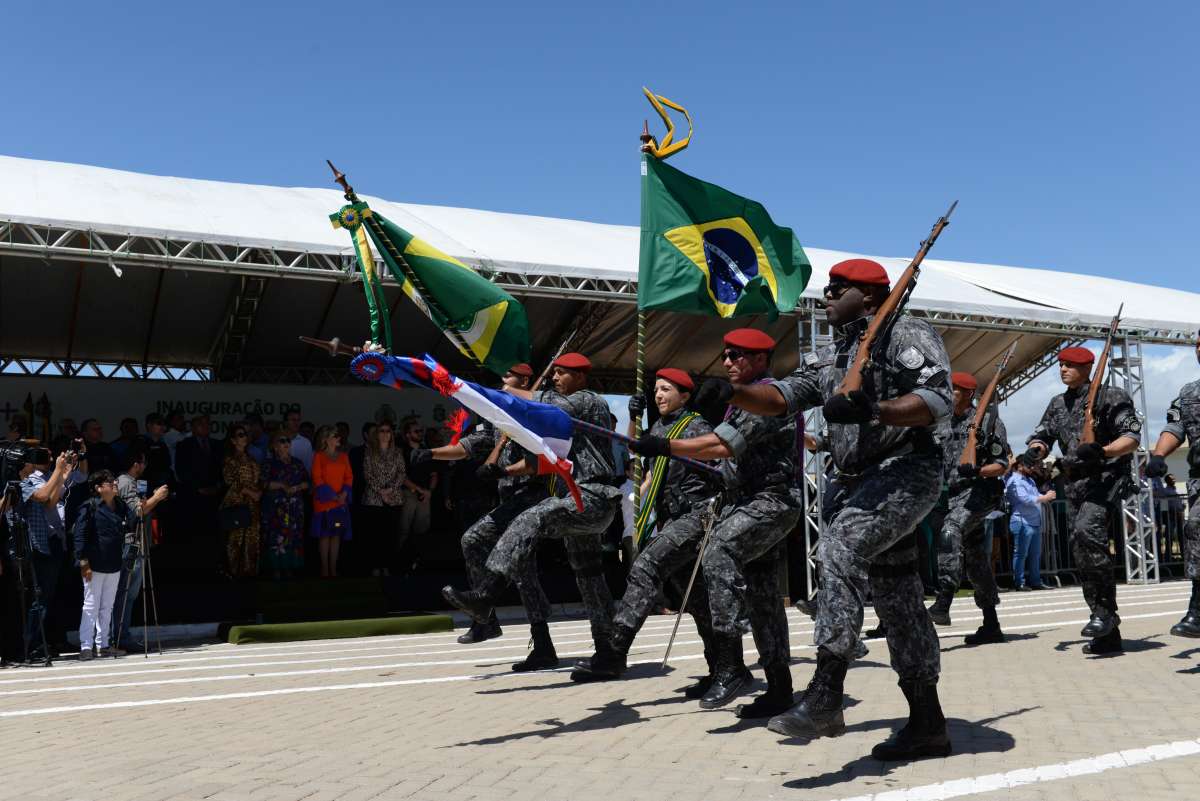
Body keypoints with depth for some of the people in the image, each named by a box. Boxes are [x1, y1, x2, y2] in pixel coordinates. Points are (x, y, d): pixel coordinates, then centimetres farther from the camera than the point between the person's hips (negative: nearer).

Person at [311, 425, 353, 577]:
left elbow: (349, 476, 9)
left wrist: (344, 494, -7)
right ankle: (324, 569, 6)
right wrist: (333, 496, -12)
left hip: (341, 501, 4)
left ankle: (333, 568, 10)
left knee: (337, 534, 4)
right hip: (324, 501, -4)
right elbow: (317, 479, -7)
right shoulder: (319, 456, -3)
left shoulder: (343, 456, 10)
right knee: (325, 535, -1)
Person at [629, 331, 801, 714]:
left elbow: (724, 445, -24)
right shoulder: (744, 397, 19)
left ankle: (729, 665, -29)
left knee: (719, 554, -30)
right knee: (760, 595, 9)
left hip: (774, 499, -11)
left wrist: (665, 446, -24)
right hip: (751, 498, 11)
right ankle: (779, 691, 16)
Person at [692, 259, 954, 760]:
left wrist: (871, 409, -30)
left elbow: (939, 401, -17)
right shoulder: (831, 356, 19)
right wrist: (732, 393, -9)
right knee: (896, 600, 10)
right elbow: (783, 395, 9)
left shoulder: (906, 334, -5)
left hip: (906, 470, -8)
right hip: (859, 482, 9)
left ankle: (825, 696, -31)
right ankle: (928, 724, 18)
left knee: (839, 550, -29)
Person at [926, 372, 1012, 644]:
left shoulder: (989, 420, -1)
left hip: (978, 491, -7)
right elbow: (939, 462, 25)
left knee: (950, 532, -31)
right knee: (976, 560, 9)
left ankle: (942, 603, -39)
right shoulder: (946, 425, 18)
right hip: (952, 494, 7)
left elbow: (1002, 465, -5)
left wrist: (976, 471, -21)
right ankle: (991, 626, 17)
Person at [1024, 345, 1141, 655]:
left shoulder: (1110, 397, -3)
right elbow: (1041, 437, 15)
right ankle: (1108, 636, 11)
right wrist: (1036, 449, -9)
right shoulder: (1057, 405, 17)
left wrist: (1100, 451, -26)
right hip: (1075, 483, 7)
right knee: (1082, 555, 4)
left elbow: (1132, 438, -9)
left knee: (1087, 531, -30)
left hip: (1106, 477, -7)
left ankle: (1106, 610, -18)